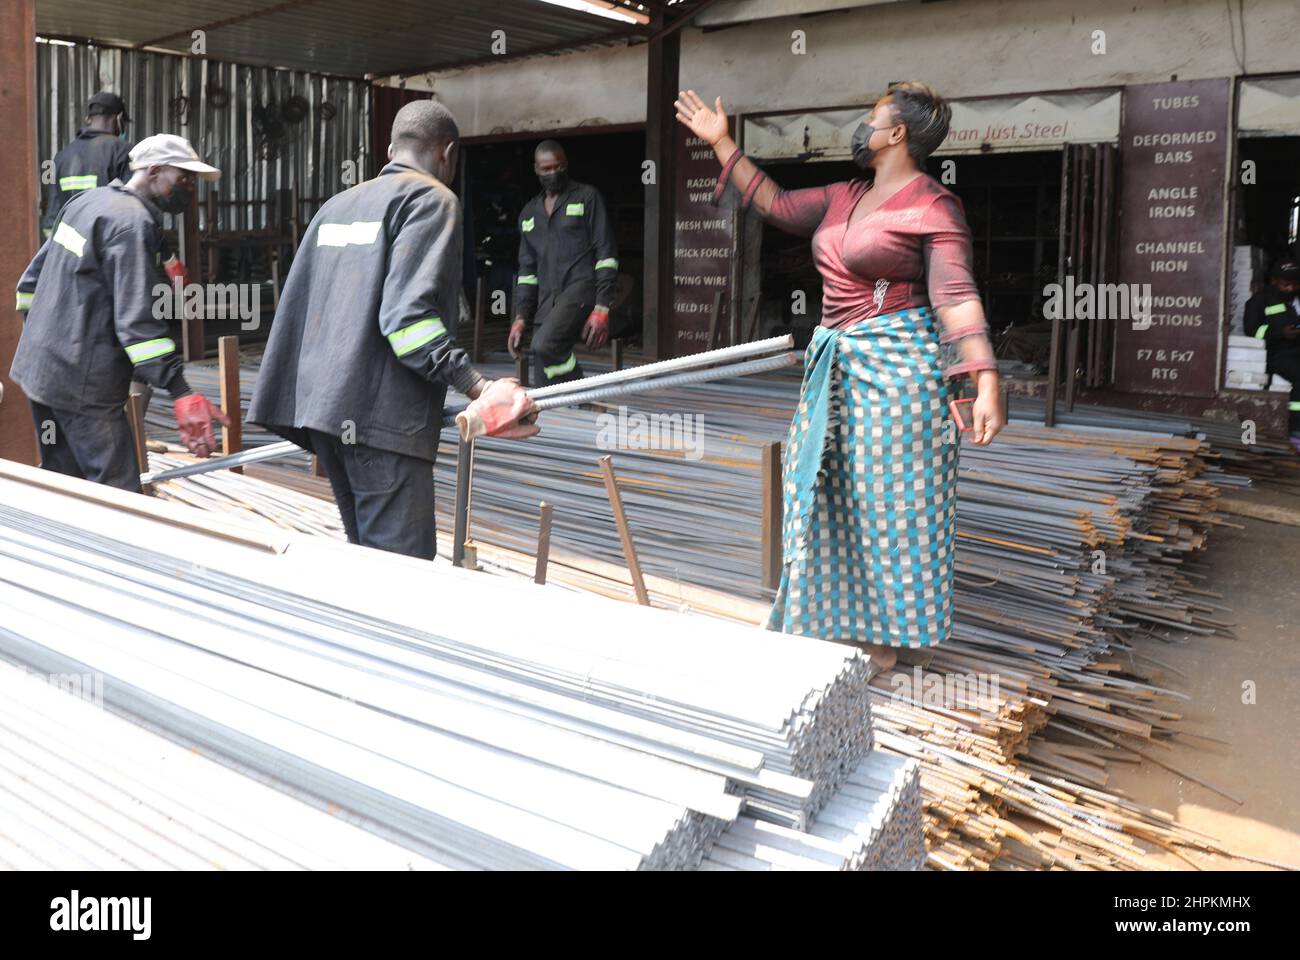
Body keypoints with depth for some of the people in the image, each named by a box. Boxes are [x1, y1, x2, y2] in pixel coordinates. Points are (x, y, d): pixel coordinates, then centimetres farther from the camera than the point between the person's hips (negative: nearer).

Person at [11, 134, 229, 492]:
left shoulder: (88, 200, 13)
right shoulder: (133, 223, -16)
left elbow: (32, 277, 20)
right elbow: (138, 318, -25)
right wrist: (181, 393, -29)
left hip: (37, 366, 10)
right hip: (83, 382, -10)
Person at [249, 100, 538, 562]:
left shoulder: (338, 204, 22)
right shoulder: (430, 198, -3)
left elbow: (294, 308, 22)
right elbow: (408, 313, -18)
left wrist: (288, 408, 28)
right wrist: (478, 388, -22)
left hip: (320, 402, 9)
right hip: (382, 415, -9)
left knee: (368, 553, 16)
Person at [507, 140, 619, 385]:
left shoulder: (587, 197, 6)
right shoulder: (529, 213, 22)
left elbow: (605, 254, -1)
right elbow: (527, 269, 23)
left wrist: (602, 308, -12)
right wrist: (521, 317, 11)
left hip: (581, 289, -6)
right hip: (547, 304, 6)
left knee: (545, 345, -30)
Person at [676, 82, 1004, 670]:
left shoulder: (932, 207, -11)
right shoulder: (845, 199, 13)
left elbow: (957, 297, -19)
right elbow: (775, 204, 18)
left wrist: (986, 384, -27)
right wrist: (722, 144, 18)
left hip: (896, 364, -8)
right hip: (837, 365, 9)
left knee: (885, 498, 0)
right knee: (828, 491, 14)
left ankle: (885, 633, 16)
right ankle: (834, 617, 31)